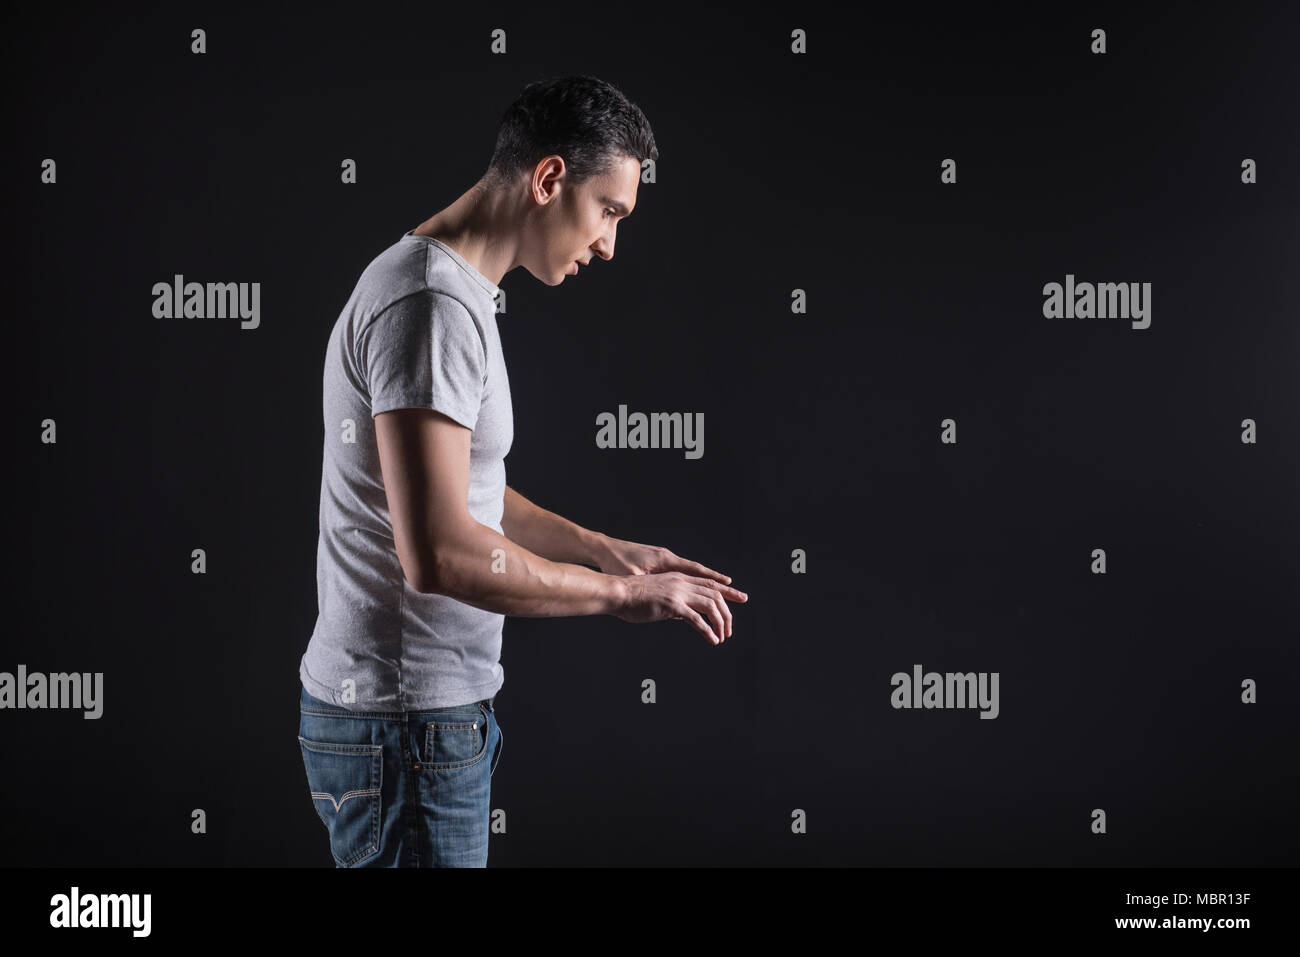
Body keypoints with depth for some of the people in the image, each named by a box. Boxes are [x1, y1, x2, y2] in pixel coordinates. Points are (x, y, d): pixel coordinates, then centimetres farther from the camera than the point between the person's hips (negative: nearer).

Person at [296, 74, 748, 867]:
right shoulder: (433, 304, -20)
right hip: (406, 723, -10)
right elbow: (439, 553, -28)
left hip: (436, 708, 10)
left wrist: (610, 550, 15)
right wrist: (621, 594, -18)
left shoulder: (454, 292, 13)